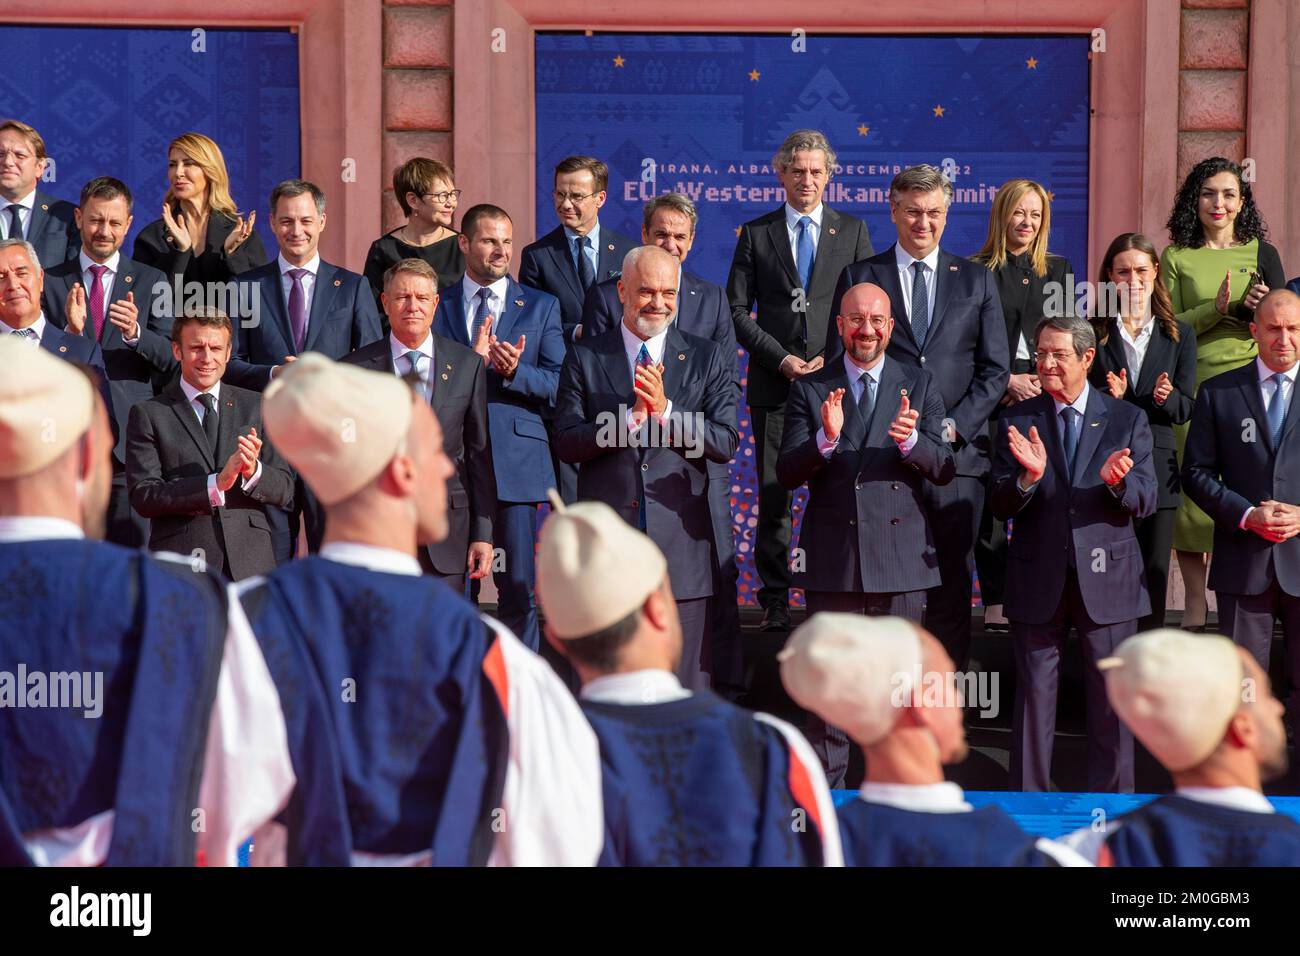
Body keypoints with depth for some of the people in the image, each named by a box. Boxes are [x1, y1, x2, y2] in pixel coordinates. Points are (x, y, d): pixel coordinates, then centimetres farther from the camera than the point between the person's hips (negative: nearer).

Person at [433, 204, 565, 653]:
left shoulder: (541, 306, 9)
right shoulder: (438, 306, 9)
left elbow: (559, 385, 1)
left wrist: (516, 370, -16)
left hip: (517, 459, 0)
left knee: (519, 587, 0)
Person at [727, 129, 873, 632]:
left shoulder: (852, 231, 10)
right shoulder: (756, 234, 9)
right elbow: (737, 311, 6)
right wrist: (780, 358, -6)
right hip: (774, 380, 0)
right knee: (773, 495, 0)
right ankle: (775, 599, 6)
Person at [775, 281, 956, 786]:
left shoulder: (919, 386, 6)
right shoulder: (810, 389, 4)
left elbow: (943, 469, -2)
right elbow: (787, 473, -4)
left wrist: (911, 441, -24)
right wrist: (825, 439, -24)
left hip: (900, 557, 1)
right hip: (832, 558, 0)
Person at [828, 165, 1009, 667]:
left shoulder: (976, 280, 12)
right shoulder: (859, 277, 8)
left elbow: (995, 368, 9)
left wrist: (955, 425, -5)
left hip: (956, 451, 1)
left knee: (953, 579, 3)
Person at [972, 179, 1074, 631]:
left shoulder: (1058, 269, 15)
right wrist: (1007, 381, -9)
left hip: (1045, 398, 2)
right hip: (992, 401, -2)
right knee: (990, 500, -4)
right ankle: (995, 604, 1)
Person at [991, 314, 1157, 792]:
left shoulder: (1127, 420, 3)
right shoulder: (1017, 420, 3)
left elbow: (1145, 502, -2)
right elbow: (1001, 506, -3)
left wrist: (1117, 482, -24)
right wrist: (1028, 476, -23)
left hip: (1106, 576, 0)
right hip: (1038, 578, 0)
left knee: (1110, 695, 7)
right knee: (1034, 694, 7)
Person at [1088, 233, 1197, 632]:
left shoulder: (1179, 336, 10)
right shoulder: (1093, 332, 4)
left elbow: (1185, 410, 4)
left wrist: (1166, 398, -17)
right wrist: (1110, 398, -19)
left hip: (1157, 468, 2)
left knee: (1154, 576, 4)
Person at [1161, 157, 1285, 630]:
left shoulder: (1261, 253, 8)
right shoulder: (1176, 258, 7)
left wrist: (1253, 309, -15)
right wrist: (1218, 310, -15)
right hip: (1192, 387, 0)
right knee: (1191, 490, -2)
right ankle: (1194, 603, 7)